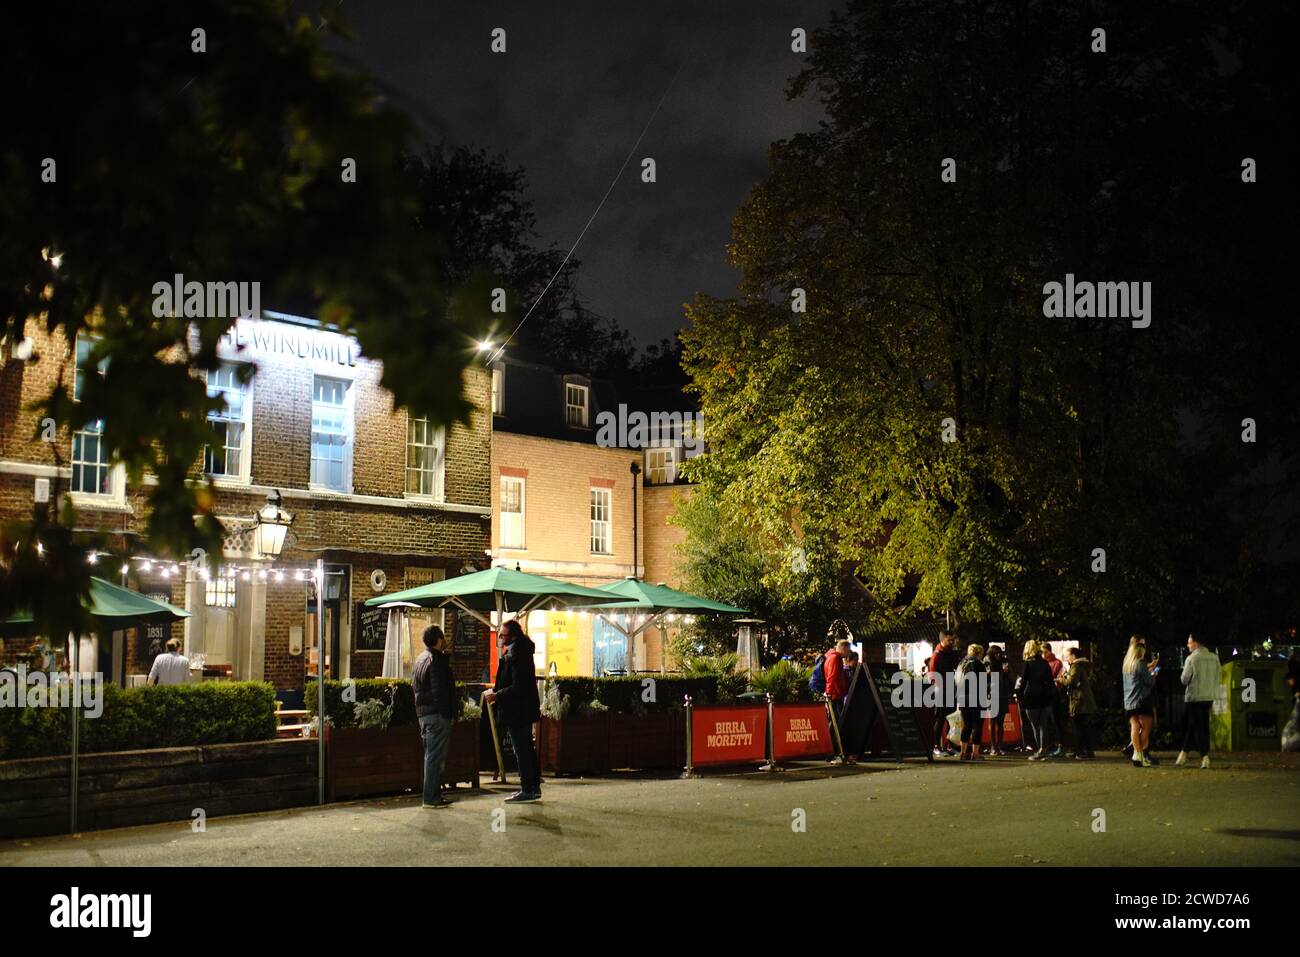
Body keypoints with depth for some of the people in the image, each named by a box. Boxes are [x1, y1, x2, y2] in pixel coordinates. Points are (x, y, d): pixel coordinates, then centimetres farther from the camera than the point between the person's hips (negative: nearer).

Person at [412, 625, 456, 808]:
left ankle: (432, 795, 21)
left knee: (431, 756, 16)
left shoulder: (419, 660, 15)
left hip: (423, 714, 10)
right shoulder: (437, 661, -15)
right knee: (435, 757, -5)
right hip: (437, 715, -10)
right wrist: (448, 714, -16)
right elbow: (439, 692, -20)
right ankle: (432, 798, -3)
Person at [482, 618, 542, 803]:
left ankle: (528, 790, 1)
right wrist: (497, 690, 11)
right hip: (524, 710, 11)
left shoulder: (517, 655, -21)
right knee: (527, 749, 15)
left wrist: (496, 695, -16)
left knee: (522, 750, -4)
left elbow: (518, 688, -24)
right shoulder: (520, 650, 11)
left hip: (518, 711, -11)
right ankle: (533, 787, 23)